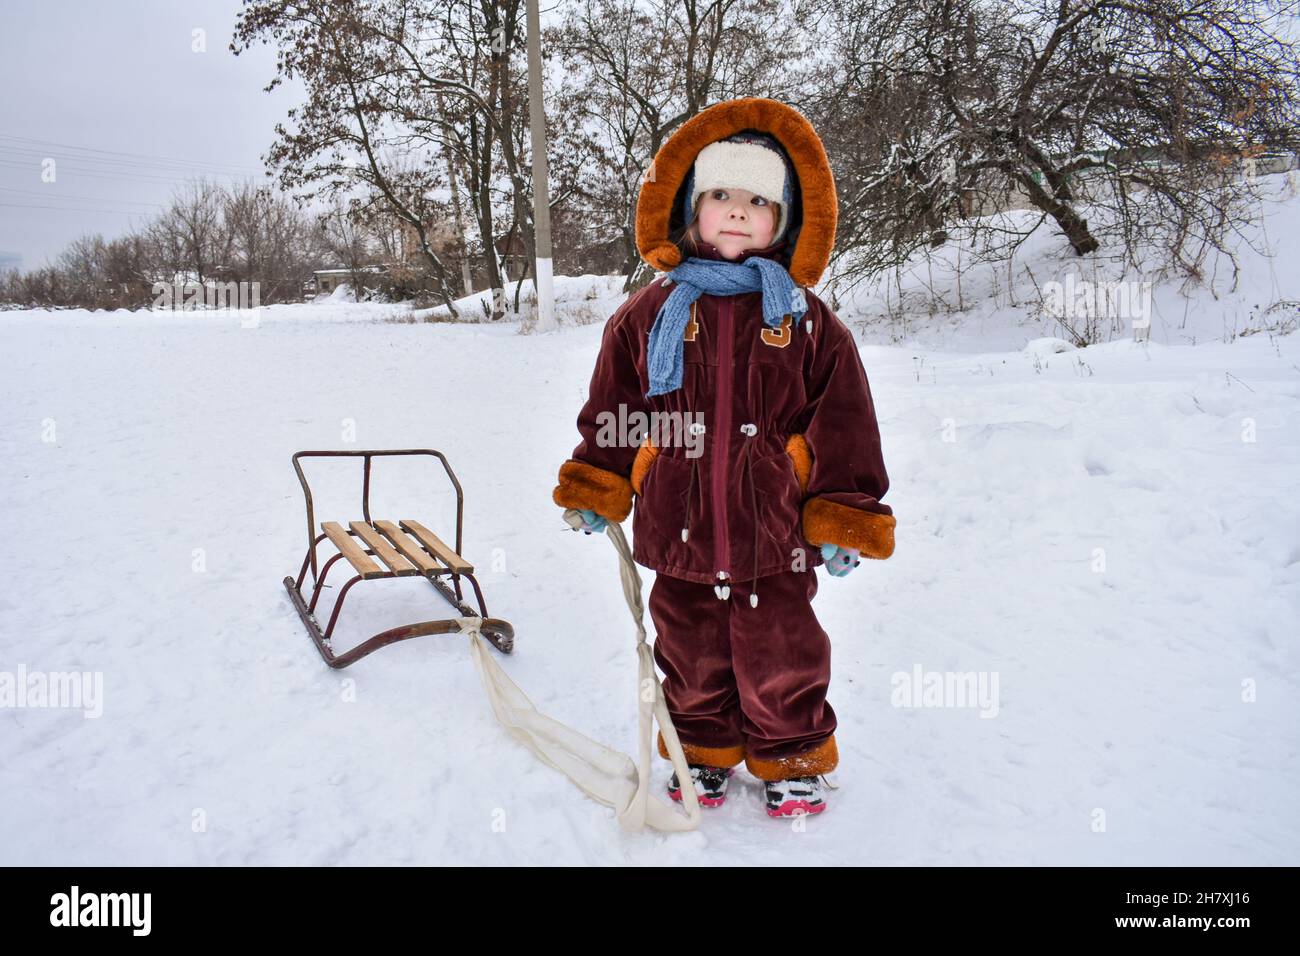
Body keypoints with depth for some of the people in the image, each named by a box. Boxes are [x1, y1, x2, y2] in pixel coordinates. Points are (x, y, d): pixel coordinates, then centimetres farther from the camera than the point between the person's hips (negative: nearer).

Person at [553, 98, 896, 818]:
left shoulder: (808, 322, -1)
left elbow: (842, 426, 0)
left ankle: (794, 761, 35)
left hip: (774, 538, -1)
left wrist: (844, 515, -2)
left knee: (779, 657, 12)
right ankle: (702, 755, 39)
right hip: (680, 536, 2)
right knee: (692, 656, 17)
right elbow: (611, 409, 9)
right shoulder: (649, 313, 1)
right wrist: (595, 487, 7)